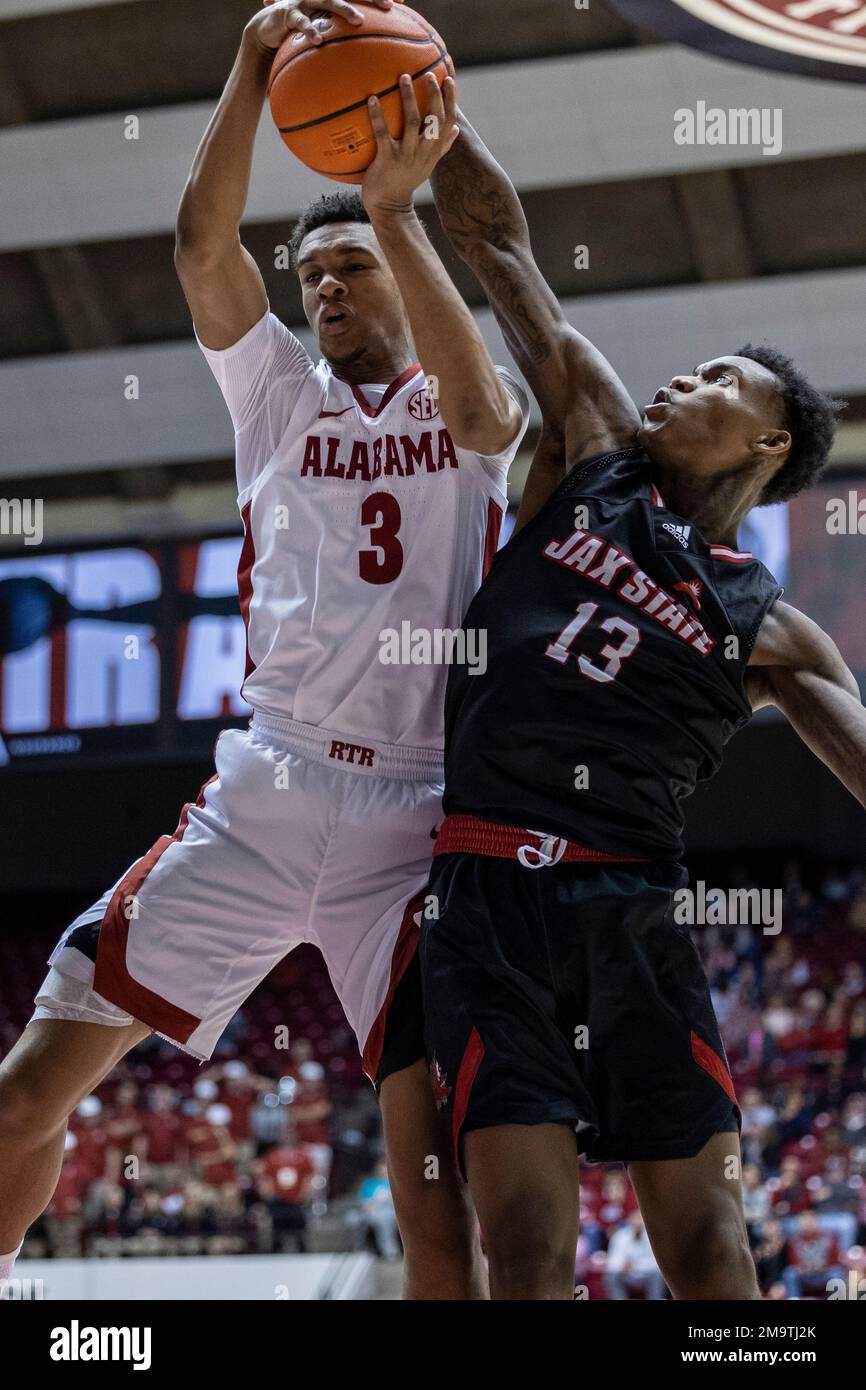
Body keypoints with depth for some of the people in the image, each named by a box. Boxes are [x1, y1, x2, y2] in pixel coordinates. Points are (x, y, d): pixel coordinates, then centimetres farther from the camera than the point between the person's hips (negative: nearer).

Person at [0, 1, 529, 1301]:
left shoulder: (469, 410, 11)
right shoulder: (280, 387, 16)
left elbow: (478, 404, -15)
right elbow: (201, 243, 1)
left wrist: (392, 210, -21)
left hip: (412, 818, -2)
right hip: (264, 792, 2)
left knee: (427, 1148, -9)